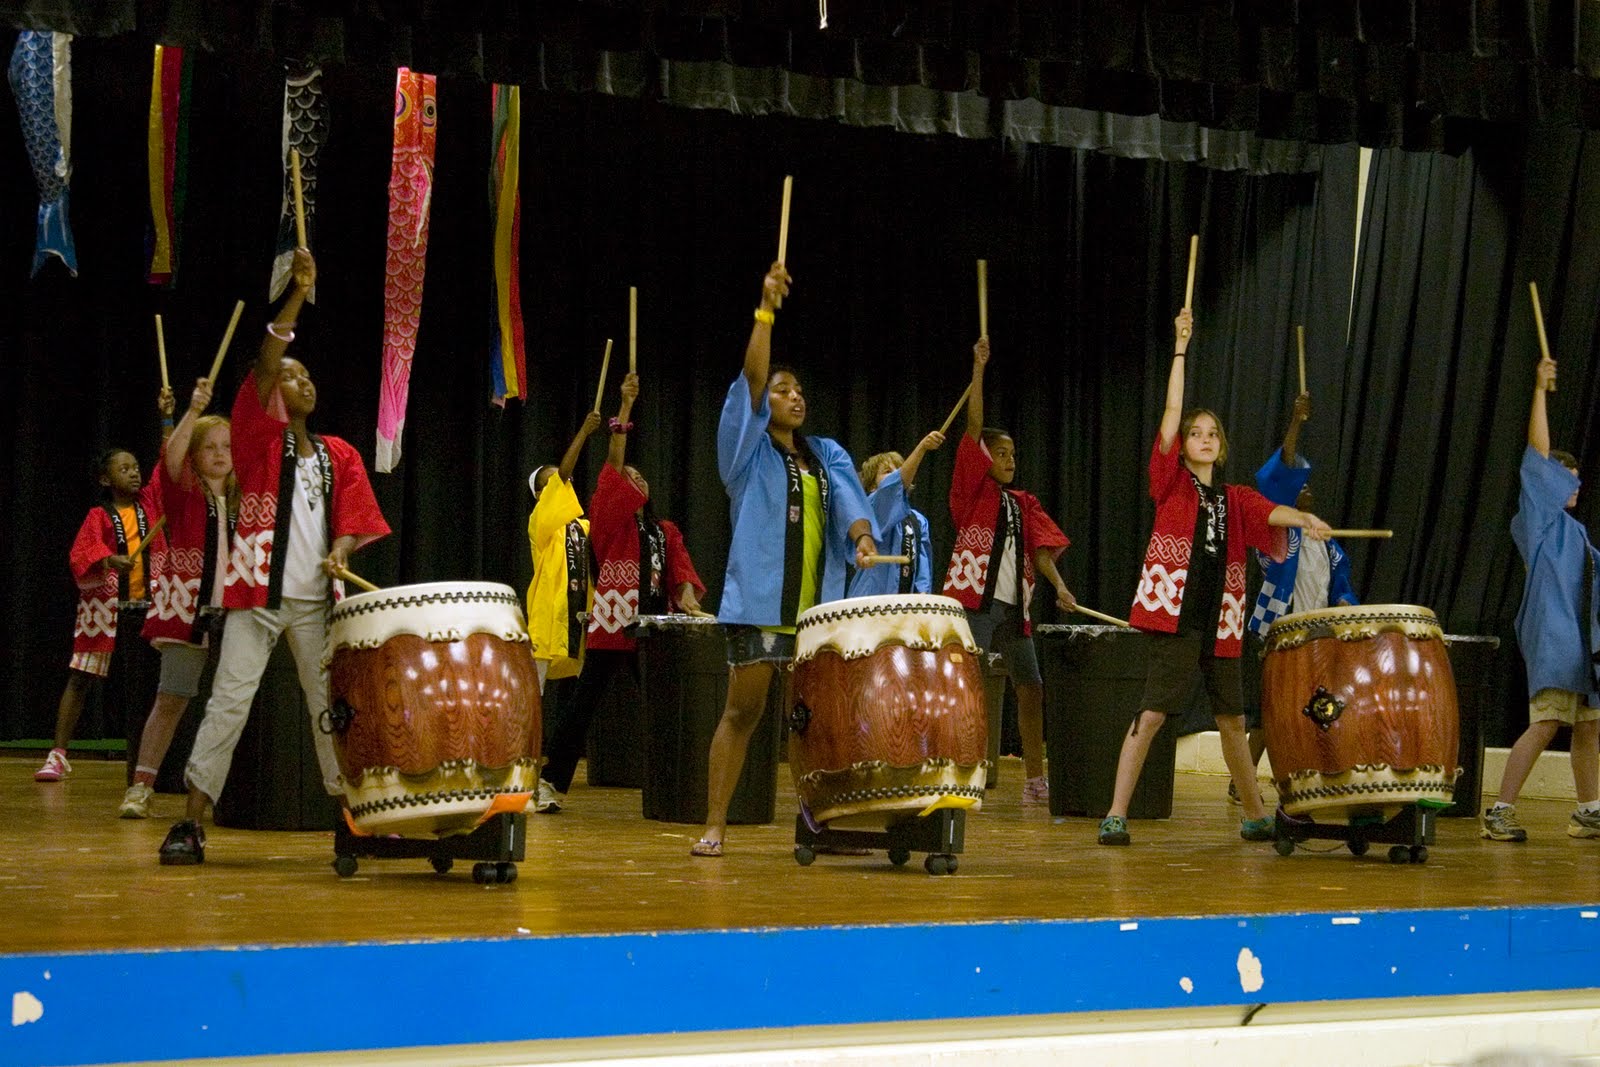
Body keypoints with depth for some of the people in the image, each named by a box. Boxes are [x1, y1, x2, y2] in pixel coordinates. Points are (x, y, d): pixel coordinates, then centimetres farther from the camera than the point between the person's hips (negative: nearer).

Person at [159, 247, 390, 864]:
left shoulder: (339, 456, 14)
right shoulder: (261, 437, 2)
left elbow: (354, 518, 9)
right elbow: (265, 363, -11)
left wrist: (339, 553, -13)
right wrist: (299, 293, -19)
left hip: (318, 599, 4)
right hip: (258, 593, -4)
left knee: (333, 703, 5)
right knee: (228, 701, -8)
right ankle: (190, 825, -6)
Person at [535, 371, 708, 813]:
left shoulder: (663, 531, 20)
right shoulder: (611, 519, 5)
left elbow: (679, 565, 6)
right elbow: (613, 466, -6)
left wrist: (686, 594, -16)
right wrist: (625, 407, -11)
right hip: (612, 622, -5)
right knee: (585, 700, -7)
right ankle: (552, 784, -6)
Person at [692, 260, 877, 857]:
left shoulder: (826, 455, 15)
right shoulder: (749, 452, 3)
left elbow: (849, 499, -1)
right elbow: (750, 381, -10)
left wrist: (862, 536, -23)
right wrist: (766, 310, -18)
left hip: (818, 605, 4)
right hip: (759, 600, -4)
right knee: (743, 711, -5)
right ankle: (714, 826, -1)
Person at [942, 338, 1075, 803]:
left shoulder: (1023, 504, 17)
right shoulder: (975, 492, 3)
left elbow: (1040, 550, 6)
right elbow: (973, 428, -5)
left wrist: (1060, 587, -12)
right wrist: (979, 367, -9)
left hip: (1014, 606, 6)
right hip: (975, 600, -6)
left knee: (1031, 688, 8)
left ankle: (1034, 780, 17)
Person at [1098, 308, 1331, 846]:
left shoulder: (1234, 499, 14)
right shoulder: (1172, 484, 3)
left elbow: (1271, 512, -5)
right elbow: (1171, 413, -5)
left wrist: (1304, 518, -27)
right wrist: (1181, 348, -8)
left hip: (1219, 622, 5)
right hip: (1175, 616, -5)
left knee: (1233, 720, 12)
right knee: (1151, 713, -11)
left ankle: (1255, 817, 23)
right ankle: (1115, 816, -9)